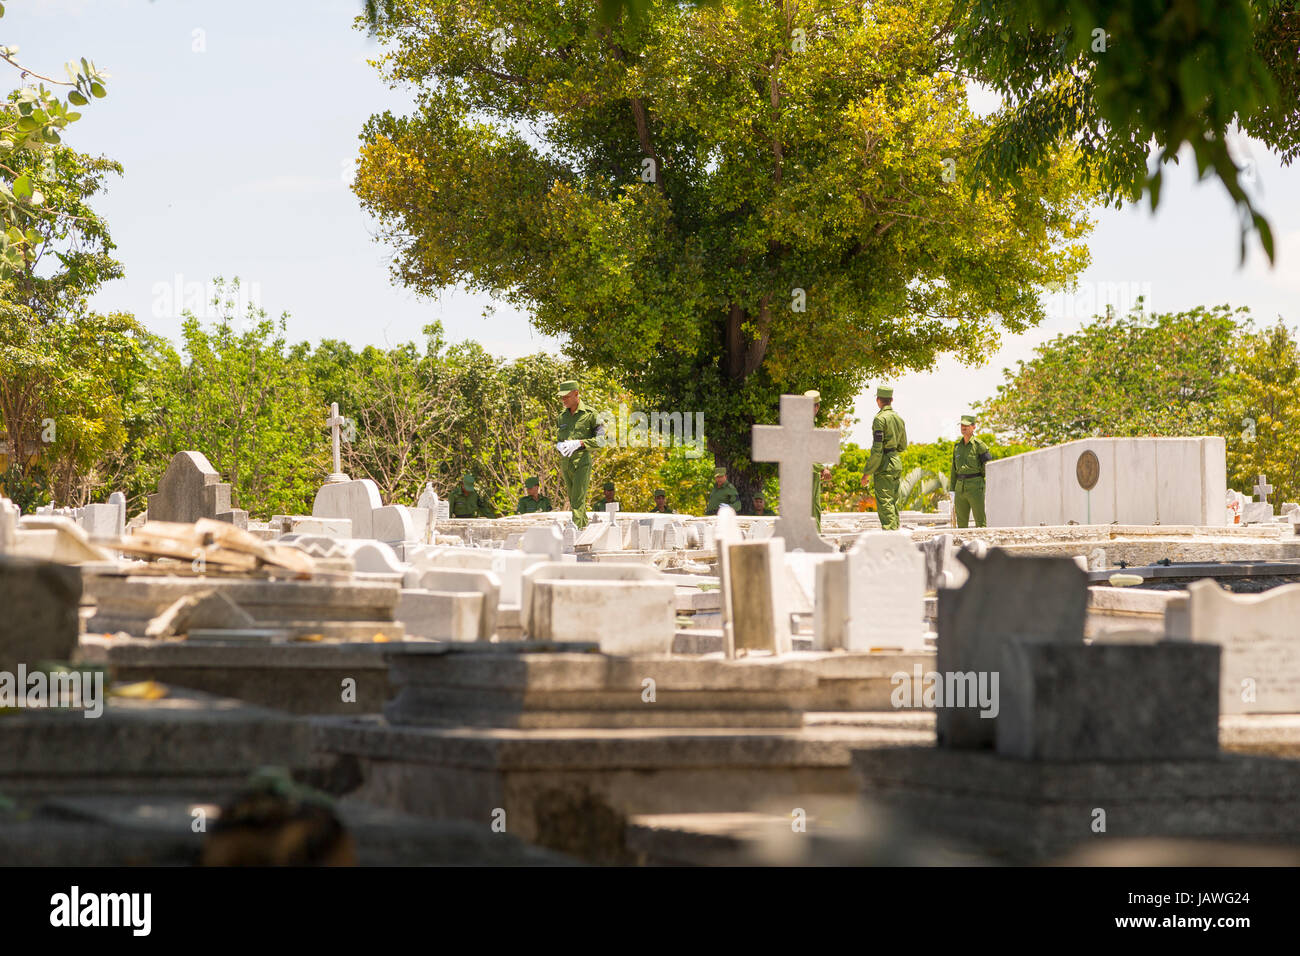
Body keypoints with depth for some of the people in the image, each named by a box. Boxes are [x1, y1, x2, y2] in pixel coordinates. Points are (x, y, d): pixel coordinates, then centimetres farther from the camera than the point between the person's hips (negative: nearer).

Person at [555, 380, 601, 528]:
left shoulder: (590, 414, -4)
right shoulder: (562, 417, 13)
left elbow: (600, 439, -7)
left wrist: (579, 443, -19)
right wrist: (559, 446, -4)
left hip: (582, 462, -6)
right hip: (565, 462, 6)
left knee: (578, 500, -14)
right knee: (572, 499, 10)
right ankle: (584, 526, 20)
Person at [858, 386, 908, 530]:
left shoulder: (880, 418, -13)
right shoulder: (899, 418, 12)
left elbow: (877, 449, -17)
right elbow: (903, 445, 22)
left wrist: (867, 472, -14)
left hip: (884, 465, -8)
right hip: (897, 463, 8)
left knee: (885, 502, -9)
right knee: (893, 502, 13)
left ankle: (890, 530, -15)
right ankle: (896, 530, 15)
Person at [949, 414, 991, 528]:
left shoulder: (979, 445, -5)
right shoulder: (957, 447, 13)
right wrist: (952, 492, 11)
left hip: (976, 487, -6)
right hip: (960, 488, 6)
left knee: (981, 522, -7)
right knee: (961, 523, 6)